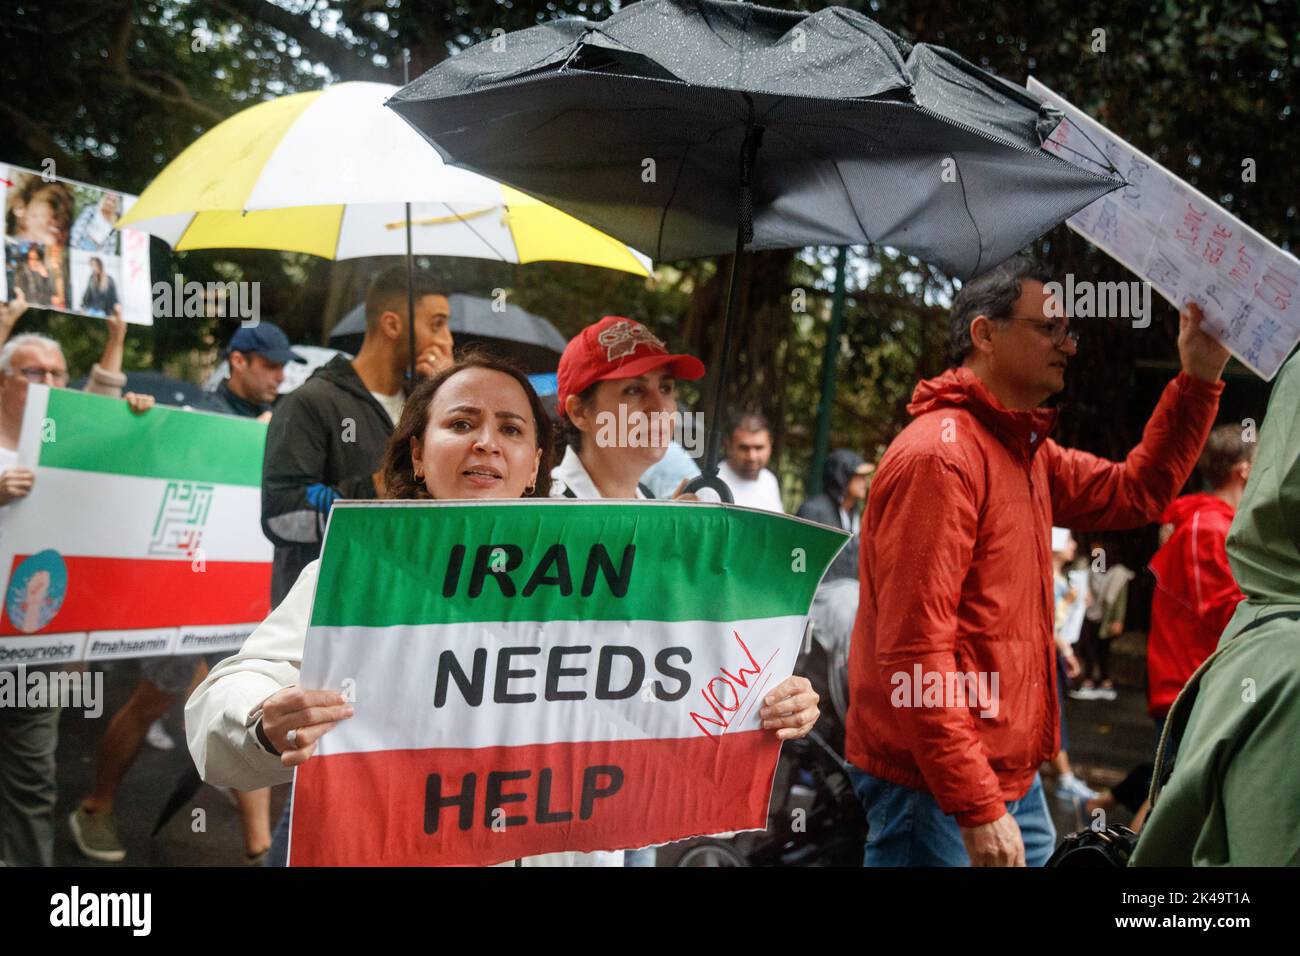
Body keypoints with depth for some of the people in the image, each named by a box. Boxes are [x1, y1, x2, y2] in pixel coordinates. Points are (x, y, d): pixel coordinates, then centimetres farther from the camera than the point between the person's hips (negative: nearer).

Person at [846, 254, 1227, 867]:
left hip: (1010, 775, 9)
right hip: (940, 792, -9)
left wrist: (1198, 380, 11)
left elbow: (1135, 492, 22)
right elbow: (915, 651, -23)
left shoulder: (1026, 452, 12)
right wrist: (976, 807, -24)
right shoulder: (940, 454, -19)